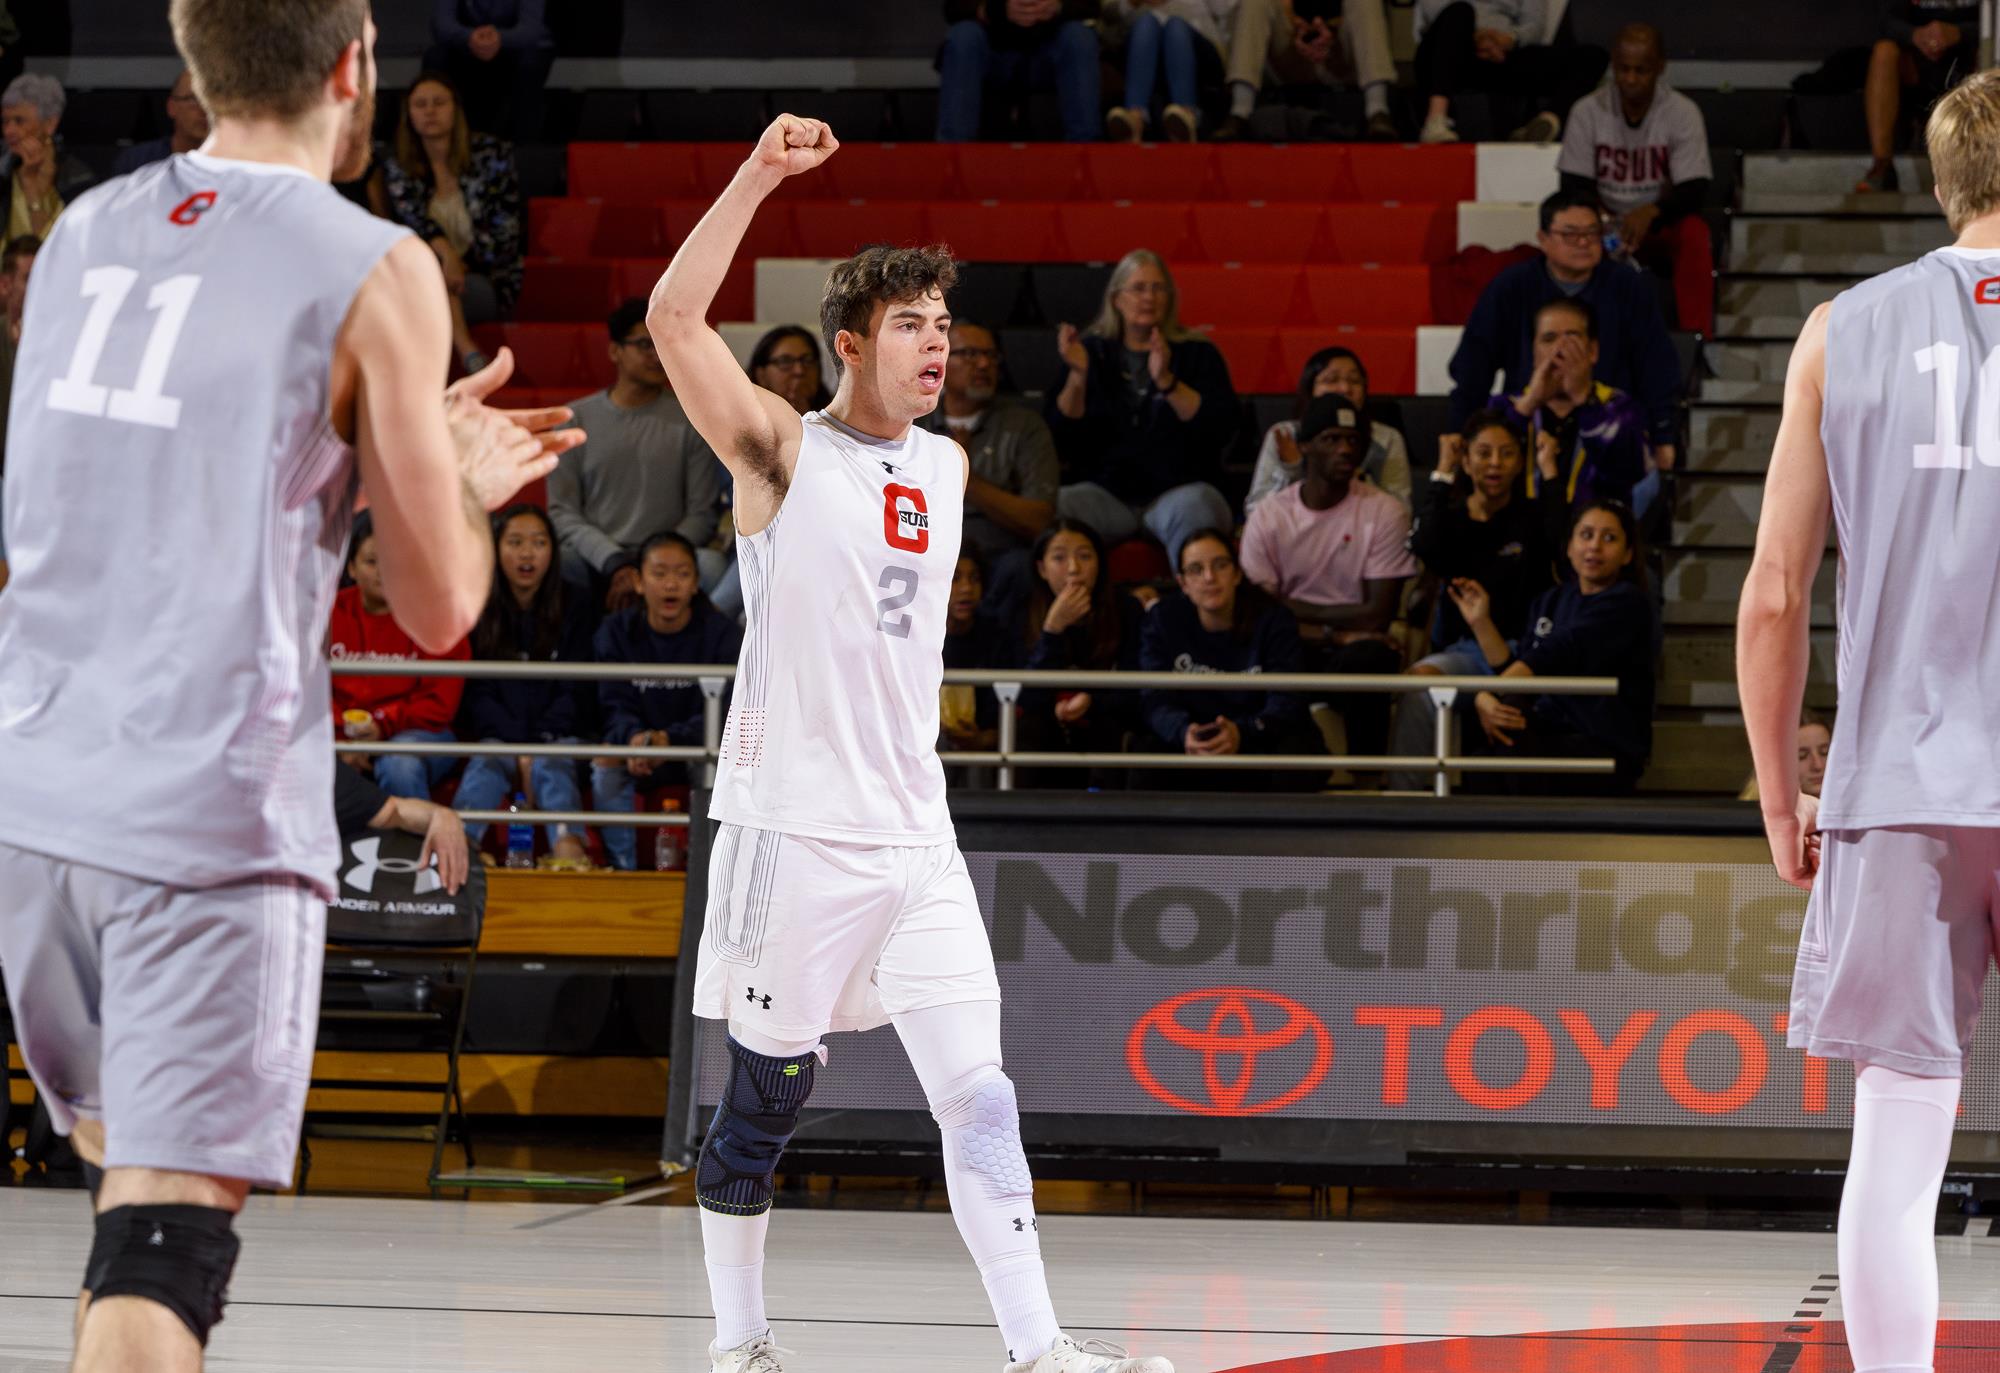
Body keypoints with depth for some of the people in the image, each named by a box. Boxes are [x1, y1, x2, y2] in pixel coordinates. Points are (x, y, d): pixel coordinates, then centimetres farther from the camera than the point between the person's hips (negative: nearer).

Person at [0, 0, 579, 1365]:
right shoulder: (374, 273, -5)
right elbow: (440, 606, -1)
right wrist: (461, 486, 20)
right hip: (209, 817, -6)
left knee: (141, 1176, 22)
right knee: (164, 1248, -9)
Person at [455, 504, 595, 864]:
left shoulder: (571, 609, 10)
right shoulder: (478, 611, 10)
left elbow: (575, 693, 4)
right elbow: (476, 693, 3)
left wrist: (536, 744, -13)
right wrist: (520, 748, -13)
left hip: (556, 735, 0)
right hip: (496, 735, 0)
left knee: (552, 767, -32)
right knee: (485, 766, -31)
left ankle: (569, 852, -60)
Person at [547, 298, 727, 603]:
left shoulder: (690, 420, 8)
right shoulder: (574, 420, 8)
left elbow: (703, 512, 4)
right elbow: (562, 512, 2)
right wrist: (615, 564, -15)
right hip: (594, 563, 0)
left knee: (712, 565, -34)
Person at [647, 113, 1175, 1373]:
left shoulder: (947, 467, 13)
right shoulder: (783, 451, -5)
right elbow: (675, 320, -20)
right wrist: (759, 179, -23)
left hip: (914, 834, 5)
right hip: (794, 830, -5)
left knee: (979, 1098, -3)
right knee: (764, 1099, 4)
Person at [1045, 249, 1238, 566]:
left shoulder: (1197, 355, 11)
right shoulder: (1091, 352, 15)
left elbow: (1220, 429, -5)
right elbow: (1059, 437, 5)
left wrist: (1167, 382, -16)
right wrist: (1077, 376, -10)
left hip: (1177, 489, -1)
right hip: (1107, 493, 1)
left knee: (1195, 507, -37)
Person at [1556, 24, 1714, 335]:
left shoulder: (1683, 112, -10)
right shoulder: (1587, 111, -6)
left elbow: (1695, 192, -16)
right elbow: (1574, 185, -5)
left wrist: (1650, 213, -36)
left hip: (1663, 229, -1)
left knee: (1694, 235, -35)